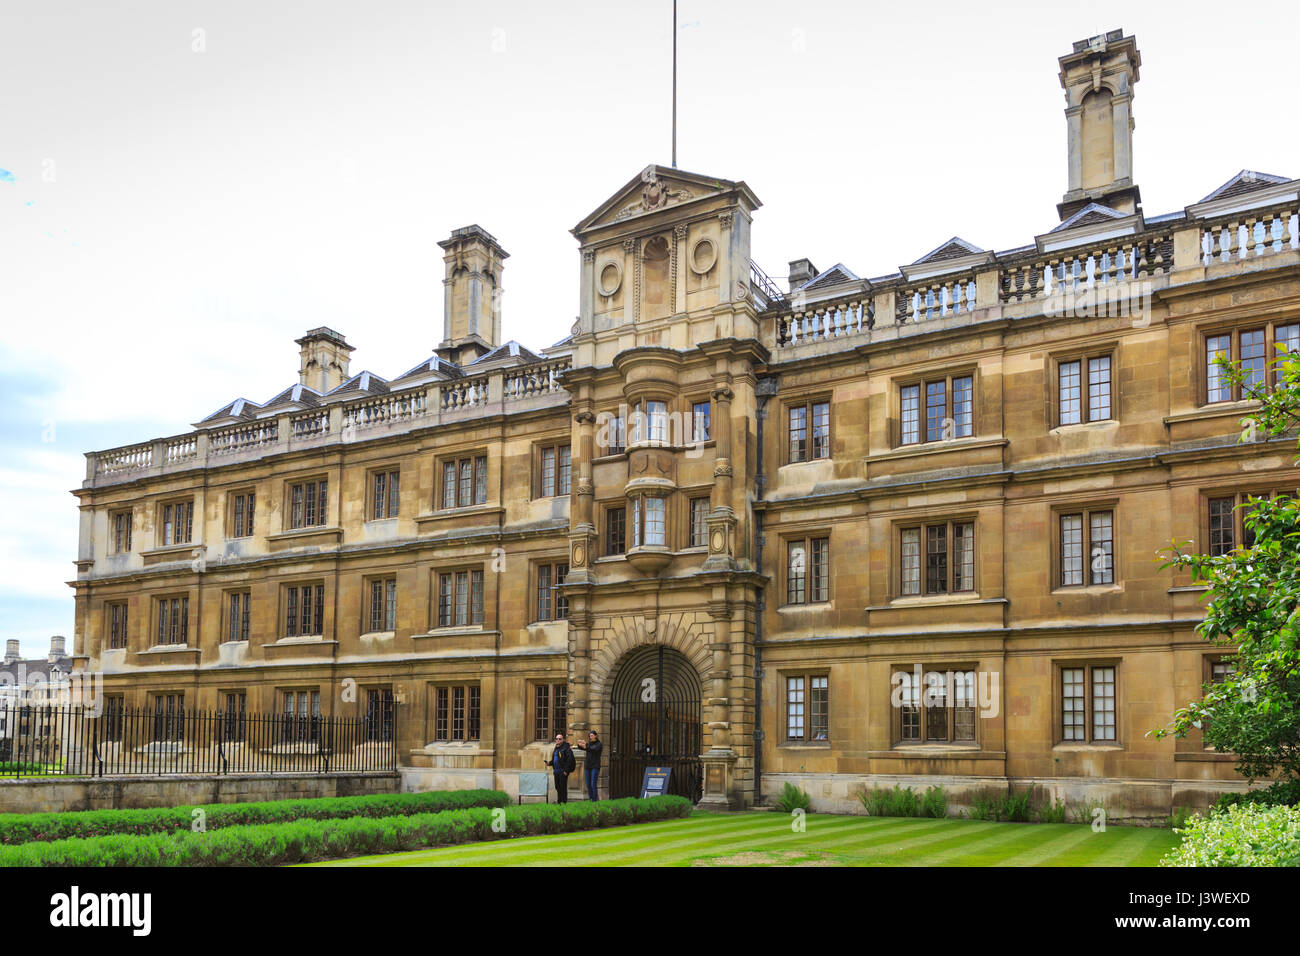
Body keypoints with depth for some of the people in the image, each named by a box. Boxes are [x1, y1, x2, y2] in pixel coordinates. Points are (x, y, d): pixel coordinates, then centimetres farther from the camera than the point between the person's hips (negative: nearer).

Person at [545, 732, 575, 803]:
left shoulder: (566, 748, -10)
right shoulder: (556, 748, 18)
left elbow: (570, 759, -17)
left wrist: (566, 770, -20)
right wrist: (549, 763, 7)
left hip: (563, 771, -9)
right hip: (556, 771, 9)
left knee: (563, 787, -7)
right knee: (558, 787, 13)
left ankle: (564, 802, -2)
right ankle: (559, 802, 21)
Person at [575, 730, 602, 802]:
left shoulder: (599, 744, -2)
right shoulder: (588, 744, 14)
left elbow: (594, 749, -21)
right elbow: (581, 748, -2)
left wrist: (585, 747, -36)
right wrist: (579, 745, -26)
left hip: (595, 767, -5)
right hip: (587, 766, 5)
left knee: (593, 785, -13)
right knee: (588, 785, 4)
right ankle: (590, 800, 10)